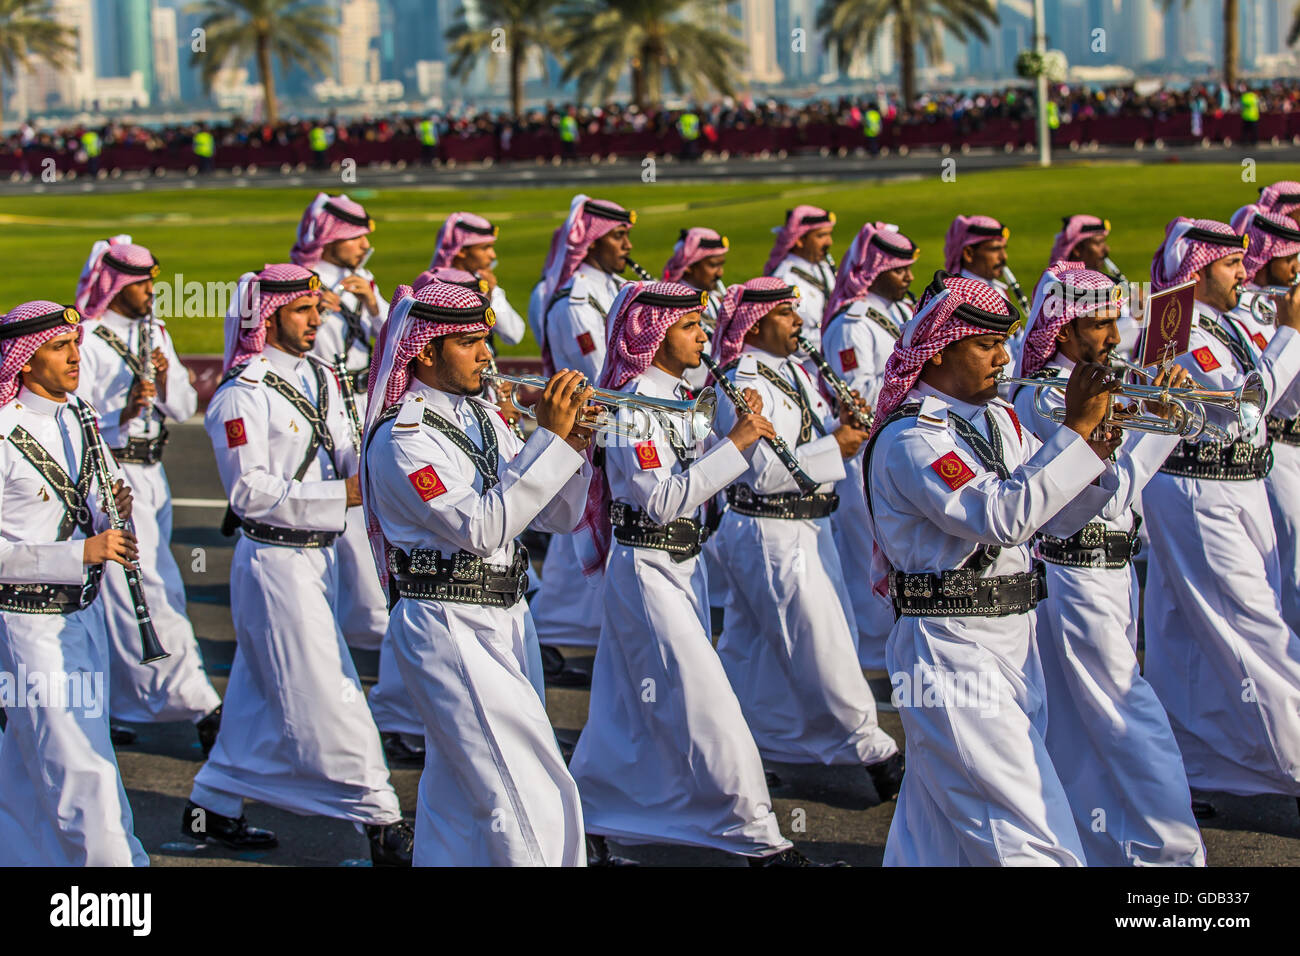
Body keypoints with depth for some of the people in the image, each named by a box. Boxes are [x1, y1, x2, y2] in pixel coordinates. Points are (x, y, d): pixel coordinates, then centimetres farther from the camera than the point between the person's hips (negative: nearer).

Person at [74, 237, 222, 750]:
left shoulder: (154, 332, 12)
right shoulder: (87, 341, -11)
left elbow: (184, 408, 11)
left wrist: (166, 377, -8)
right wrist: (125, 412, -28)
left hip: (151, 473, 8)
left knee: (119, 594, 14)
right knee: (148, 594, -10)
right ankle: (198, 708, -14)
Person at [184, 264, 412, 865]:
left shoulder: (319, 376, 11)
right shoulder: (242, 395, -15)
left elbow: (346, 455, 9)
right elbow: (250, 492, -19)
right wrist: (341, 495, -22)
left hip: (318, 556, 9)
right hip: (275, 560, -9)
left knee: (262, 692, 16)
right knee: (328, 698, -4)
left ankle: (212, 807, 27)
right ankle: (382, 824, 1)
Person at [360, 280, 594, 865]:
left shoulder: (481, 416, 12)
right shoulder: (403, 438, -15)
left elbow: (559, 516, 12)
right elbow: (482, 527, -25)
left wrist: (573, 443, -7)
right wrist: (550, 438, -25)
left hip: (505, 619, 9)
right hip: (447, 626, -9)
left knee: (462, 790, 15)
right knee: (528, 799, -11)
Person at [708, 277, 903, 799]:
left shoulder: (795, 372, 12)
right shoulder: (743, 386, -18)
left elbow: (814, 442, 17)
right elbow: (762, 470, -25)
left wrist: (843, 424, -4)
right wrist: (833, 448, -23)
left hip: (805, 528, 9)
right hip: (769, 534, -9)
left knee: (751, 640, 16)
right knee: (821, 641, -3)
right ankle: (871, 750, 3)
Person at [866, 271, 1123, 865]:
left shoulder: (999, 420, 13)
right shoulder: (910, 439, -15)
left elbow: (1058, 518, 13)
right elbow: (1004, 516, -26)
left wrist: (1098, 443, -4)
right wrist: (1075, 430, -24)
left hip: (1013, 642, 8)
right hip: (951, 653, -8)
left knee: (935, 840, 14)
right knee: (1031, 841, -11)